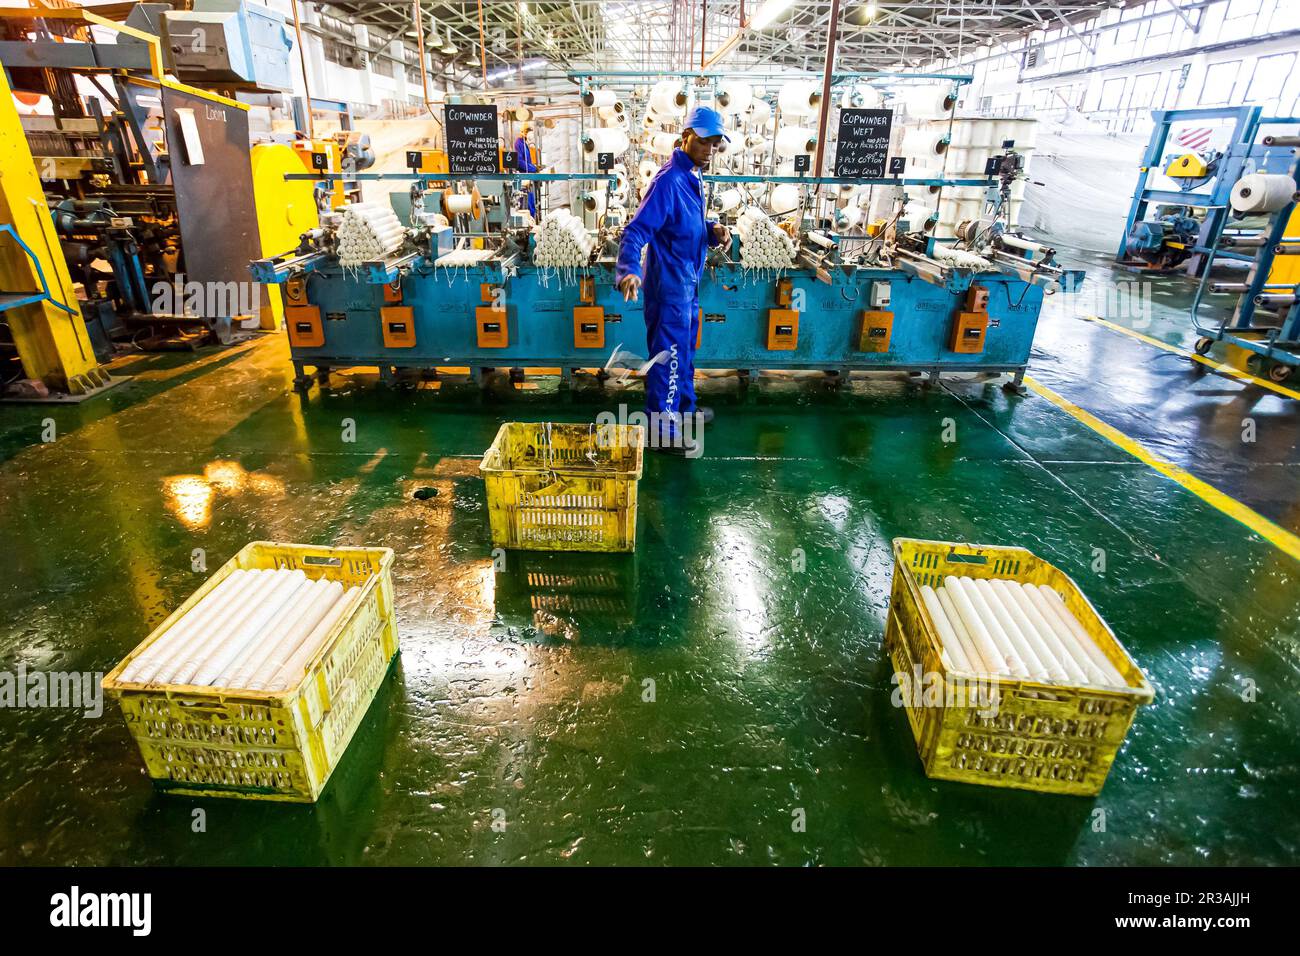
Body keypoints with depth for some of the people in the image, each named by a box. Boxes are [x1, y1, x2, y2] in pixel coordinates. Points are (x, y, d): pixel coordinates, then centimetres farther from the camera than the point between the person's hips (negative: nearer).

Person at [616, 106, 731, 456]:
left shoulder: (692, 177, 8)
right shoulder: (669, 181, -21)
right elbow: (636, 231, -27)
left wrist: (713, 229, -1)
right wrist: (629, 270, -45)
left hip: (687, 282, 10)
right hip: (669, 285, -10)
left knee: (684, 351, 23)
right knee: (668, 357, 0)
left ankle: (684, 407, 41)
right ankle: (662, 431, 12)